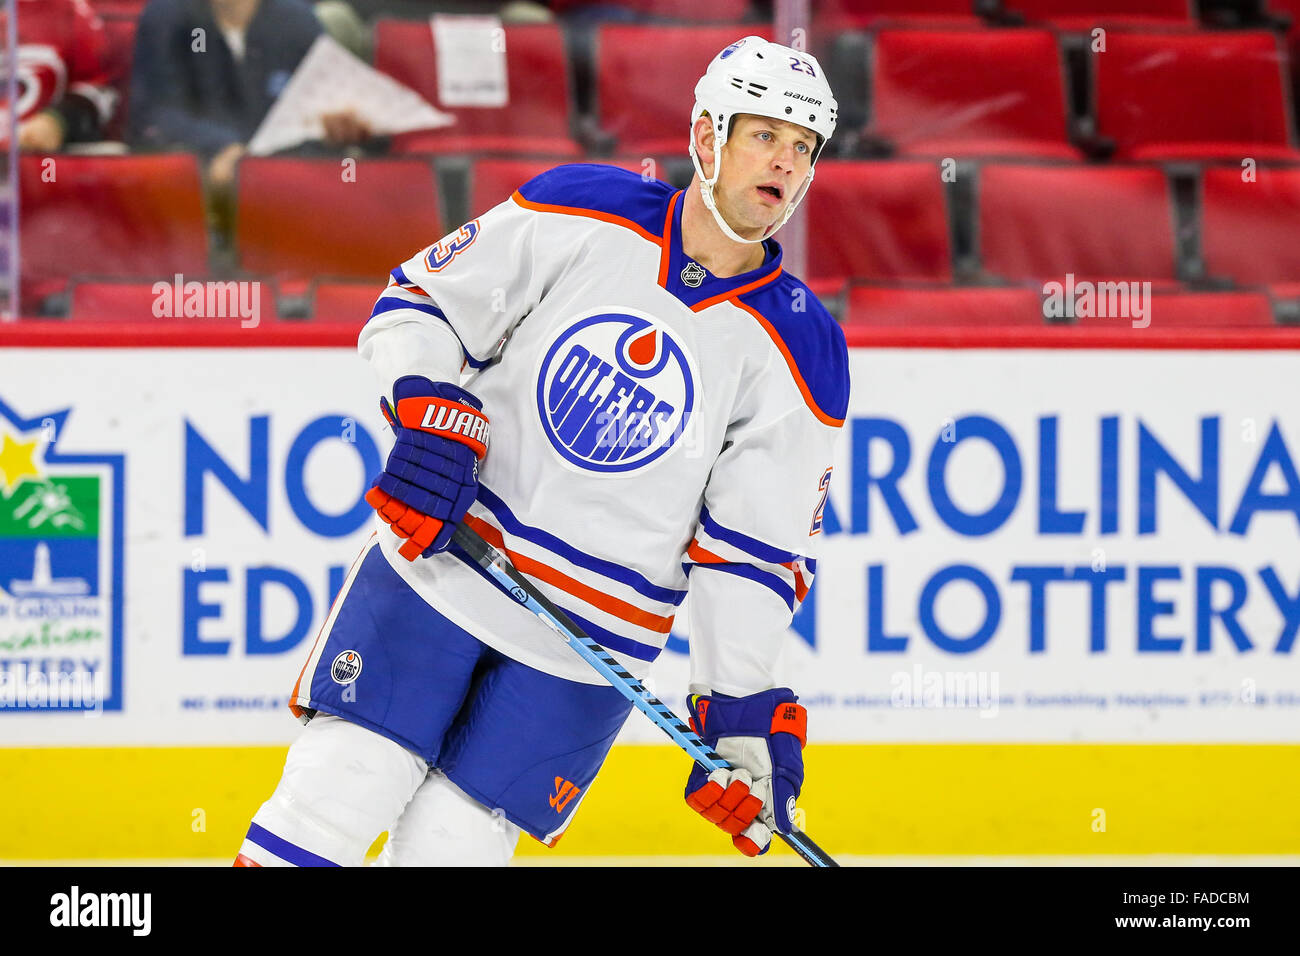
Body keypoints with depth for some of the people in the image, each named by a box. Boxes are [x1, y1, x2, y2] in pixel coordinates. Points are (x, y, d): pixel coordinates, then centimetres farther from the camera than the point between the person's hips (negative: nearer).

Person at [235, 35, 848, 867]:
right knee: (337, 789, -11)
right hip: (438, 566, 0)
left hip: (584, 652, 0)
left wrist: (744, 710, -8)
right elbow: (420, 303, 4)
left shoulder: (801, 357, -3)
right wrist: (432, 417, -14)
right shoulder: (578, 213, -4)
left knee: (448, 844, -6)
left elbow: (755, 551, -1)